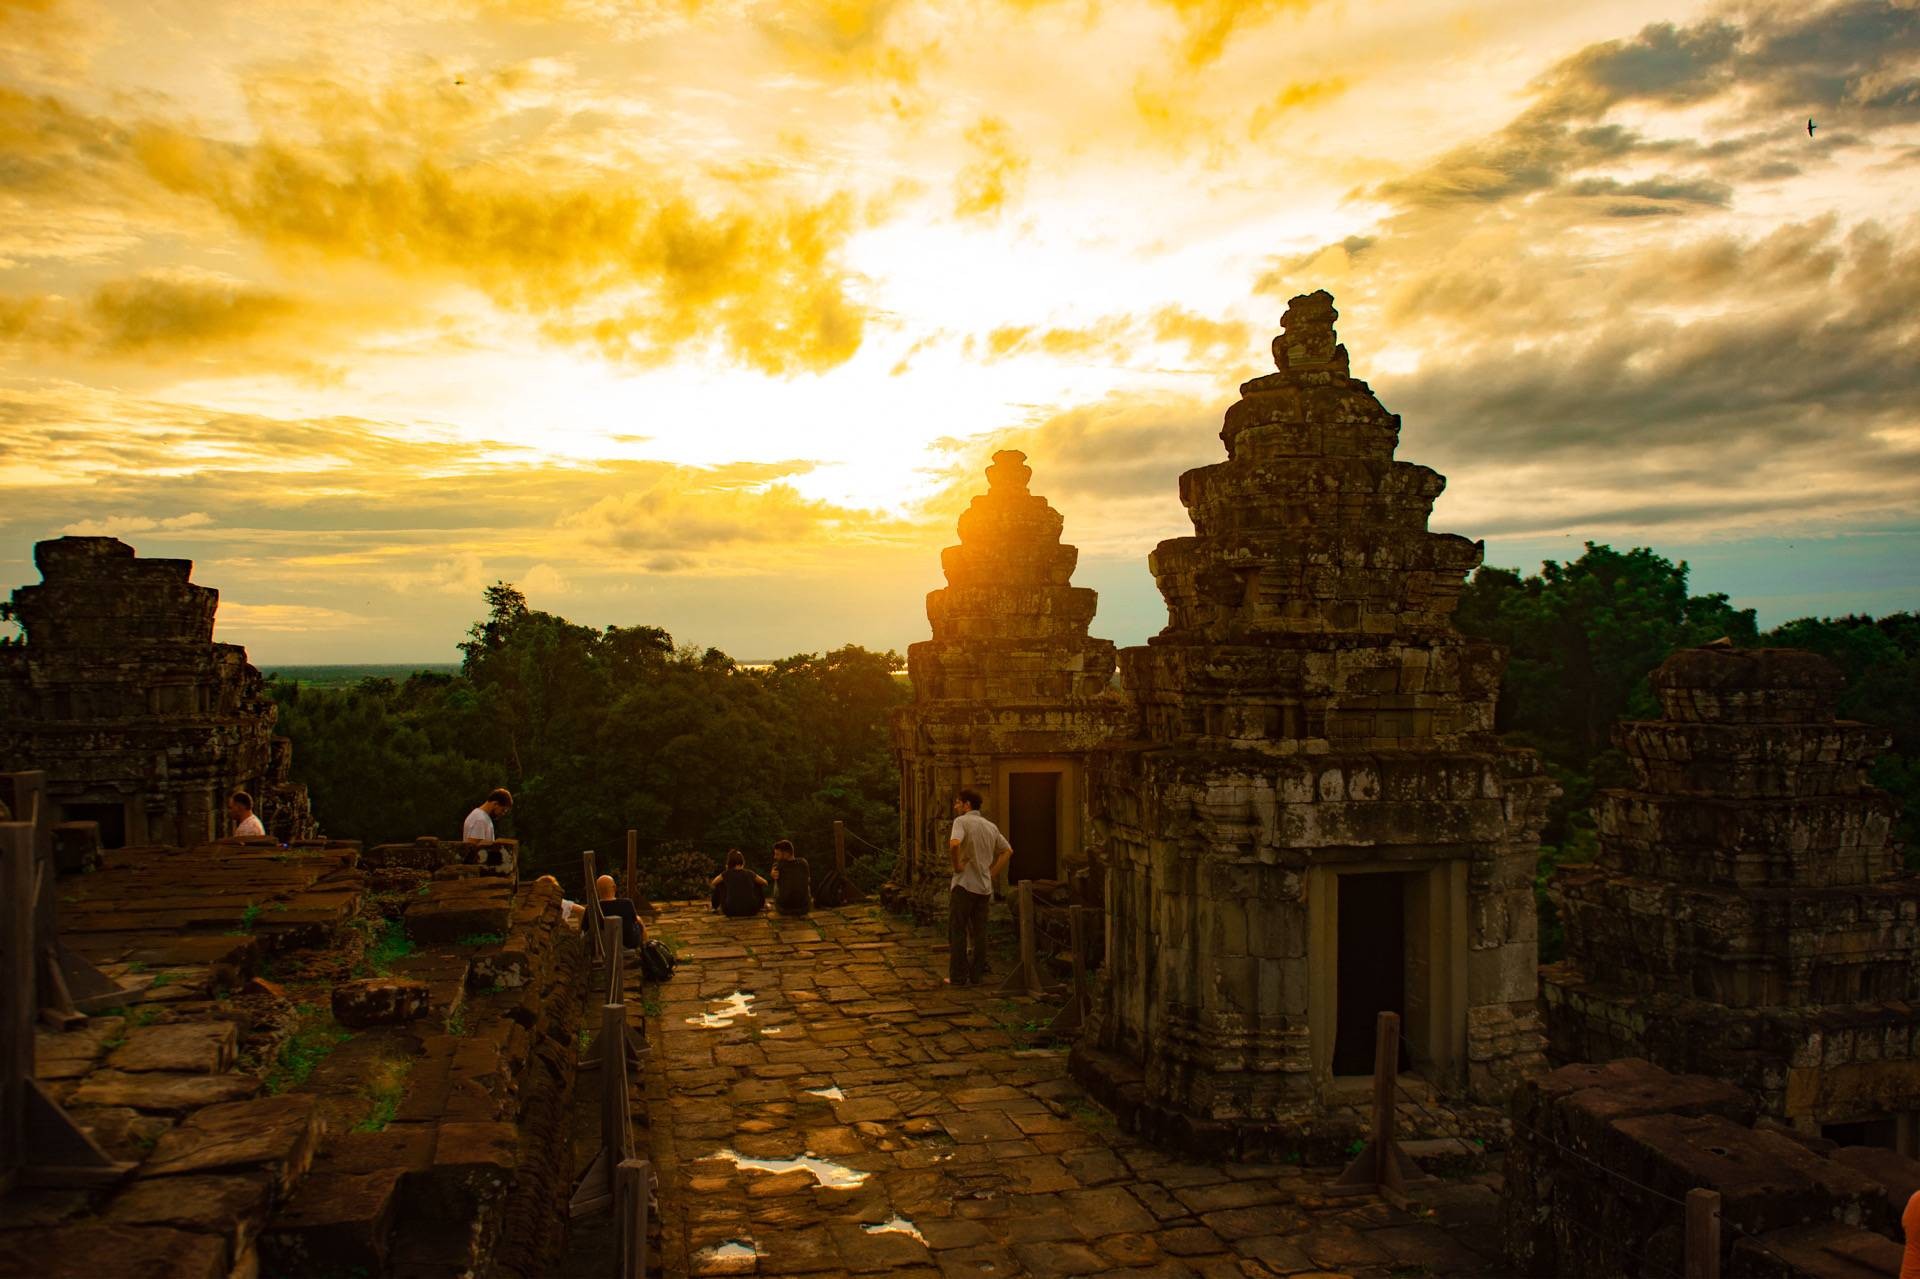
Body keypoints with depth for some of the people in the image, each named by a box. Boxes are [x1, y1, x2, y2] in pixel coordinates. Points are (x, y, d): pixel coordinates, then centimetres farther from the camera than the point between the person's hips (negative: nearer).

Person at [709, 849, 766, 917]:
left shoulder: (726, 874, 1)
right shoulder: (750, 873, 5)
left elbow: (713, 884, 18)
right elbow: (765, 882, 21)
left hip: (731, 912, -1)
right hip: (751, 911, 1)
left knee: (719, 885, 19)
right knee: (759, 884, 25)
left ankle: (716, 907, 34)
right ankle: (761, 906, 41)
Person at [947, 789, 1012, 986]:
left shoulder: (962, 821, -9)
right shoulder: (991, 826, 13)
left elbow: (954, 844, -29)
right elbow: (1008, 851, 17)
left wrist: (957, 865, -14)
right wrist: (993, 873, 13)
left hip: (964, 884, -6)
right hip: (985, 886, 6)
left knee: (957, 931, 1)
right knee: (979, 933, 11)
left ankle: (958, 976, 2)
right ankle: (977, 975, 13)